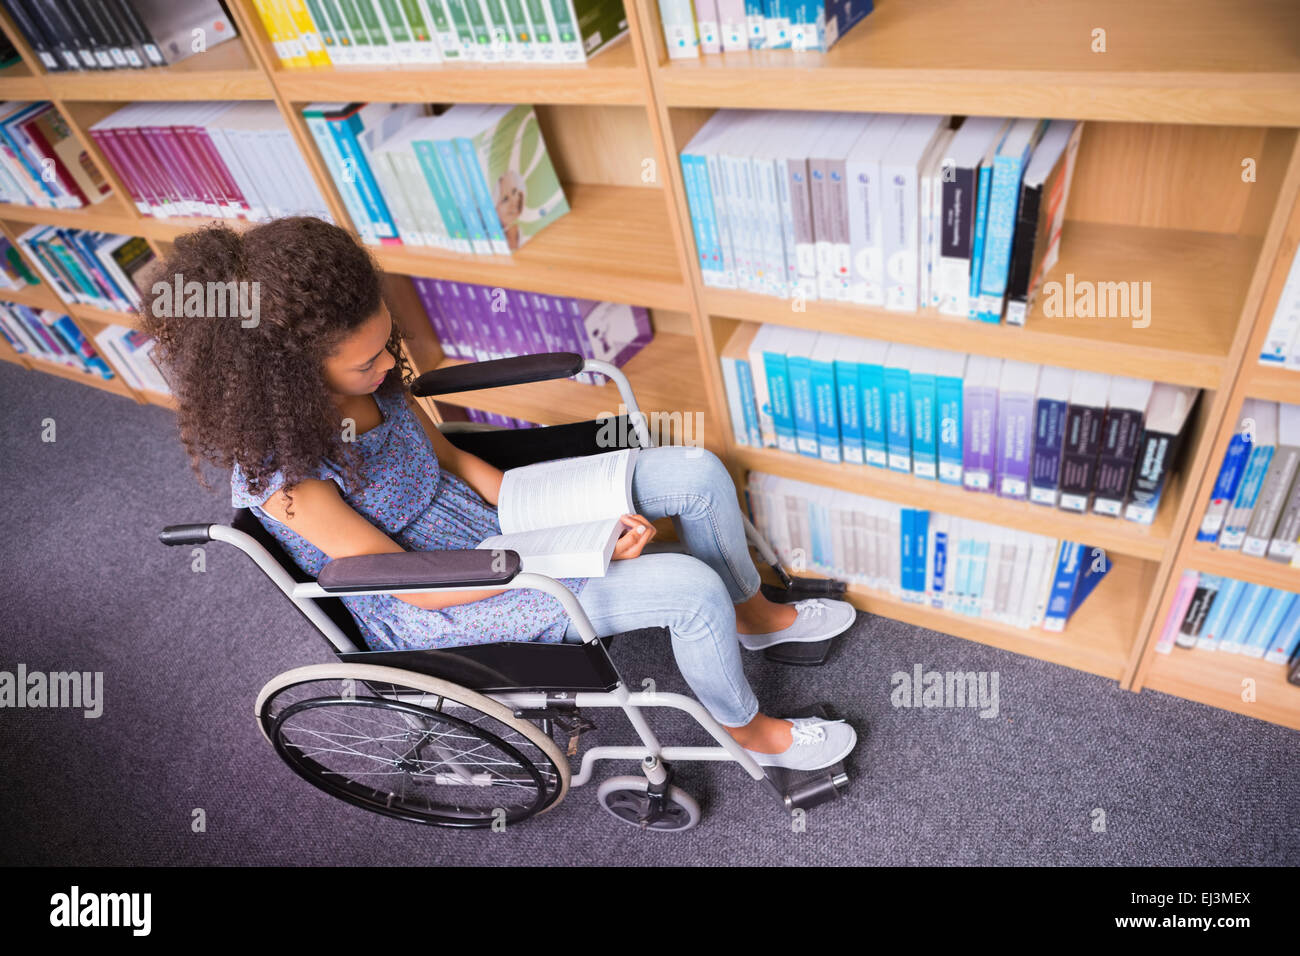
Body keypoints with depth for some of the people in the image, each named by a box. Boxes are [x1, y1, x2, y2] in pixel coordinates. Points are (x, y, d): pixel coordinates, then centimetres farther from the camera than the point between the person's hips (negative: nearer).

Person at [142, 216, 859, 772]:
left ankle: (752, 614, 23)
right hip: (440, 613, -7)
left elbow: (445, 455, 5)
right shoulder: (276, 470, -28)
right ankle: (746, 730, 10)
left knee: (694, 471, -4)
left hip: (490, 517, 7)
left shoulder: (363, 375, -8)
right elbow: (417, 588, -23)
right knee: (691, 587, -21)